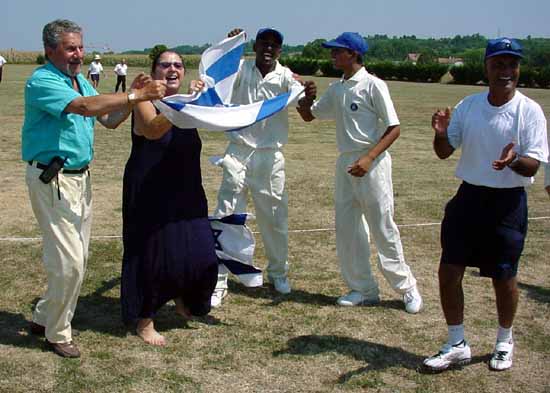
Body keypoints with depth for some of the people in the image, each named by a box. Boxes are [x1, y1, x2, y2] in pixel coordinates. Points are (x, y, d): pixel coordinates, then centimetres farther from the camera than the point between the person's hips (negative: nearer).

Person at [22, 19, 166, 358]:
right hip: (53, 180, -8)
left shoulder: (81, 81, 12)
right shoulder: (42, 82, -14)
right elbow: (85, 107, -29)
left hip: (80, 177, 9)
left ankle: (45, 318, 30)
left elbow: (110, 120, 9)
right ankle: (57, 332, 12)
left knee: (78, 260, 14)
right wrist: (136, 96, -29)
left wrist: (134, 96, -8)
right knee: (69, 261, -7)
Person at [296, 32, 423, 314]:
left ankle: (407, 288, 14)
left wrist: (369, 158, -24)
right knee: (347, 230, 10)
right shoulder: (336, 89, 12)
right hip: (345, 163, 8)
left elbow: (394, 128, -12)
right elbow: (309, 115, 23)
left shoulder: (372, 85, -10)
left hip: (372, 164, -7)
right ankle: (363, 290, 22)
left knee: (383, 229, -2)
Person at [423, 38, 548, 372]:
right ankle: (457, 345, 20)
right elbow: (444, 152, 6)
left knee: (504, 277, 8)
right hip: (469, 197, 4)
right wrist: (441, 133, -17)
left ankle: (505, 341, 33)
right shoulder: (468, 105, 3)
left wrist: (513, 161, -36)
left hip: (508, 203, -3)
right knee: (449, 271, 3)